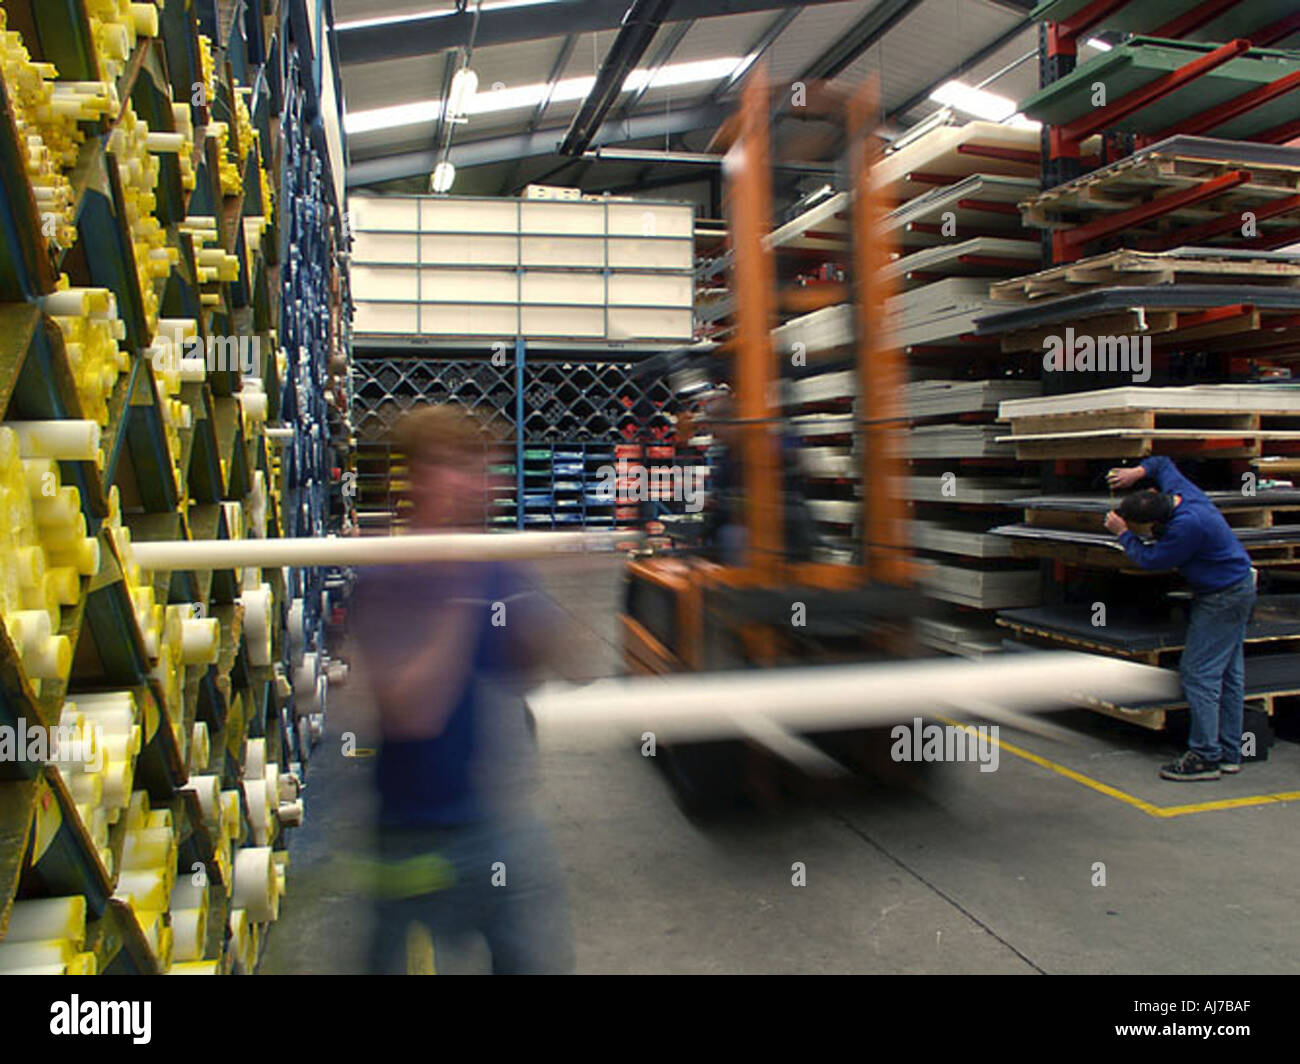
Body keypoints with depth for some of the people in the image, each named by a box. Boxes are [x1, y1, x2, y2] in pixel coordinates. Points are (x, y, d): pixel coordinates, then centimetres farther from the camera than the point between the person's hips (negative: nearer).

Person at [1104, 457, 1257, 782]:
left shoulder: (1187, 526, -30)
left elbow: (1149, 559, -17)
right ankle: (1229, 753, 19)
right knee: (1229, 673, 12)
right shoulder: (1179, 490, -2)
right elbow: (1163, 464, 21)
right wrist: (1139, 471, 5)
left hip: (1222, 599, -10)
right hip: (1238, 587, 10)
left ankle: (1205, 757, -5)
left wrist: (1122, 533, -6)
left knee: (1198, 673, -9)